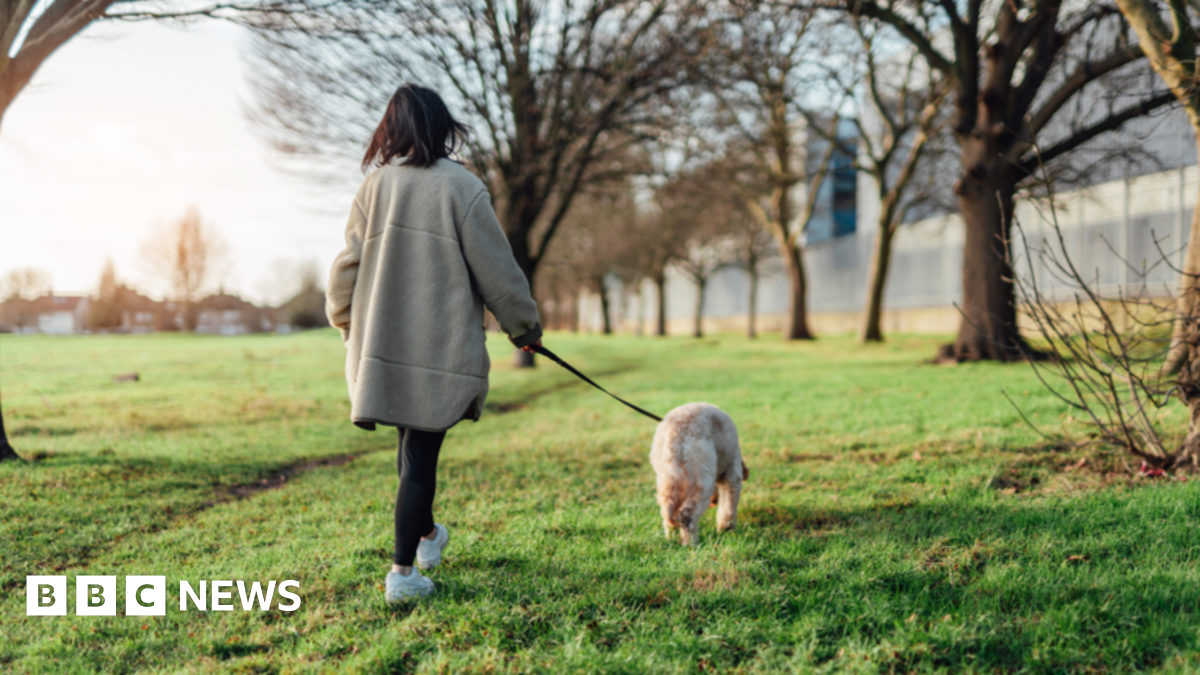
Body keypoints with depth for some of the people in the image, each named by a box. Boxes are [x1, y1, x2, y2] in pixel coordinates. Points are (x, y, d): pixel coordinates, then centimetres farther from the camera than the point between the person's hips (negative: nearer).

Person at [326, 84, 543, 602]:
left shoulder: (374, 185, 4)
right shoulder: (461, 188, -8)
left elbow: (349, 263, 9)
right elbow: (496, 269, -4)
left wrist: (349, 325, 25)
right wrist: (524, 326, 10)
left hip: (382, 344, 4)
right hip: (441, 347, -4)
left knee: (412, 443, 20)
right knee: (421, 454, 1)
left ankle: (427, 536, 40)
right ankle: (403, 570, 3)